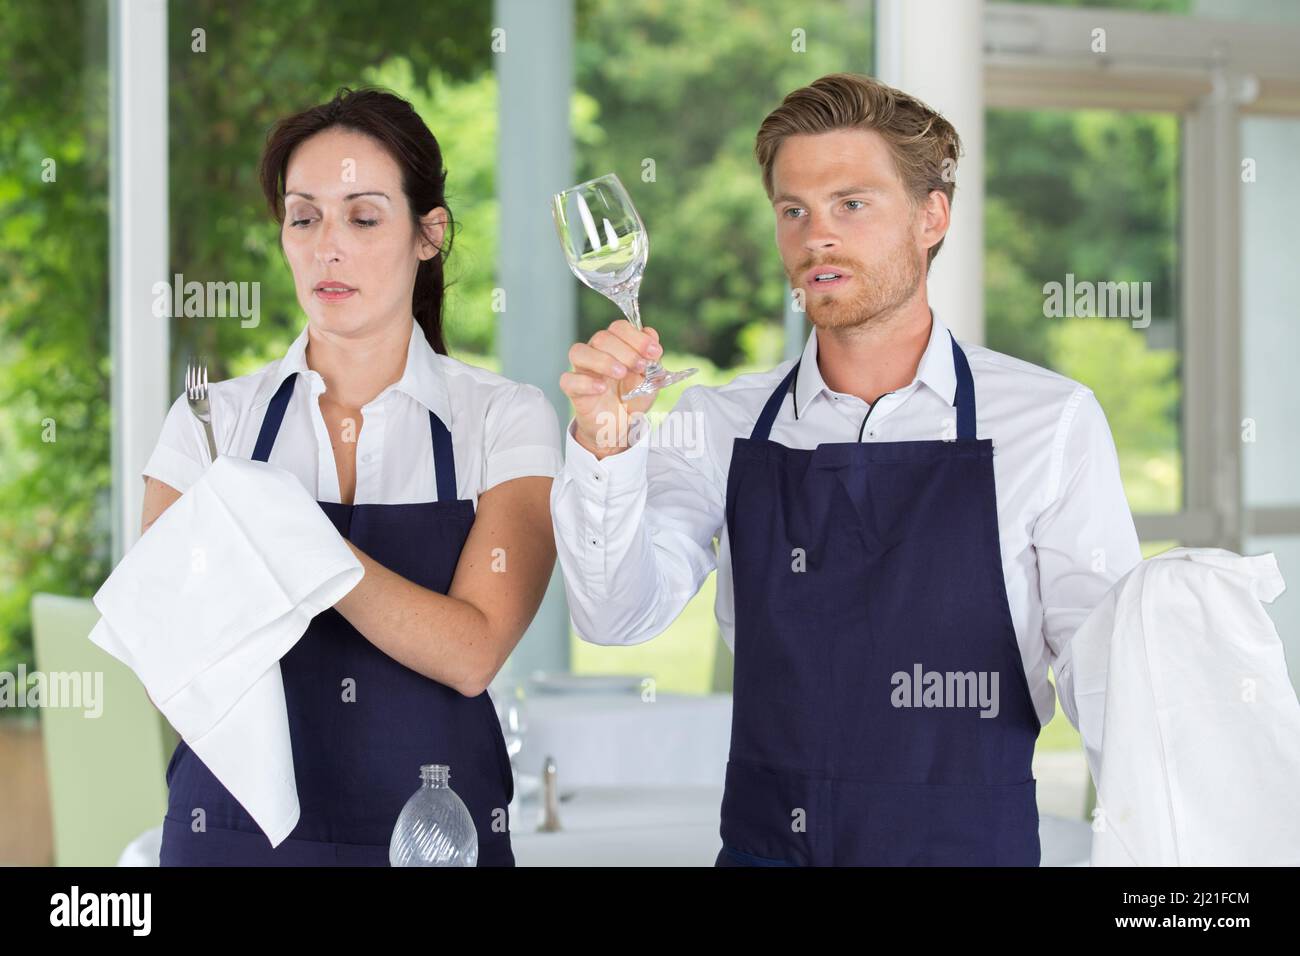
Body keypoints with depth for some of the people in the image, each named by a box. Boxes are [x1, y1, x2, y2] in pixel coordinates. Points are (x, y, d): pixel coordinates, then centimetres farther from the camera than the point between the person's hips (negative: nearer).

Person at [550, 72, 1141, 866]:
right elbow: (618, 616, -9)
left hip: (970, 844, -2)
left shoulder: (1049, 421, -5)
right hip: (764, 841, 2)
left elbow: (1102, 664, -4)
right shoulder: (723, 427, 2)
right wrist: (604, 444, -24)